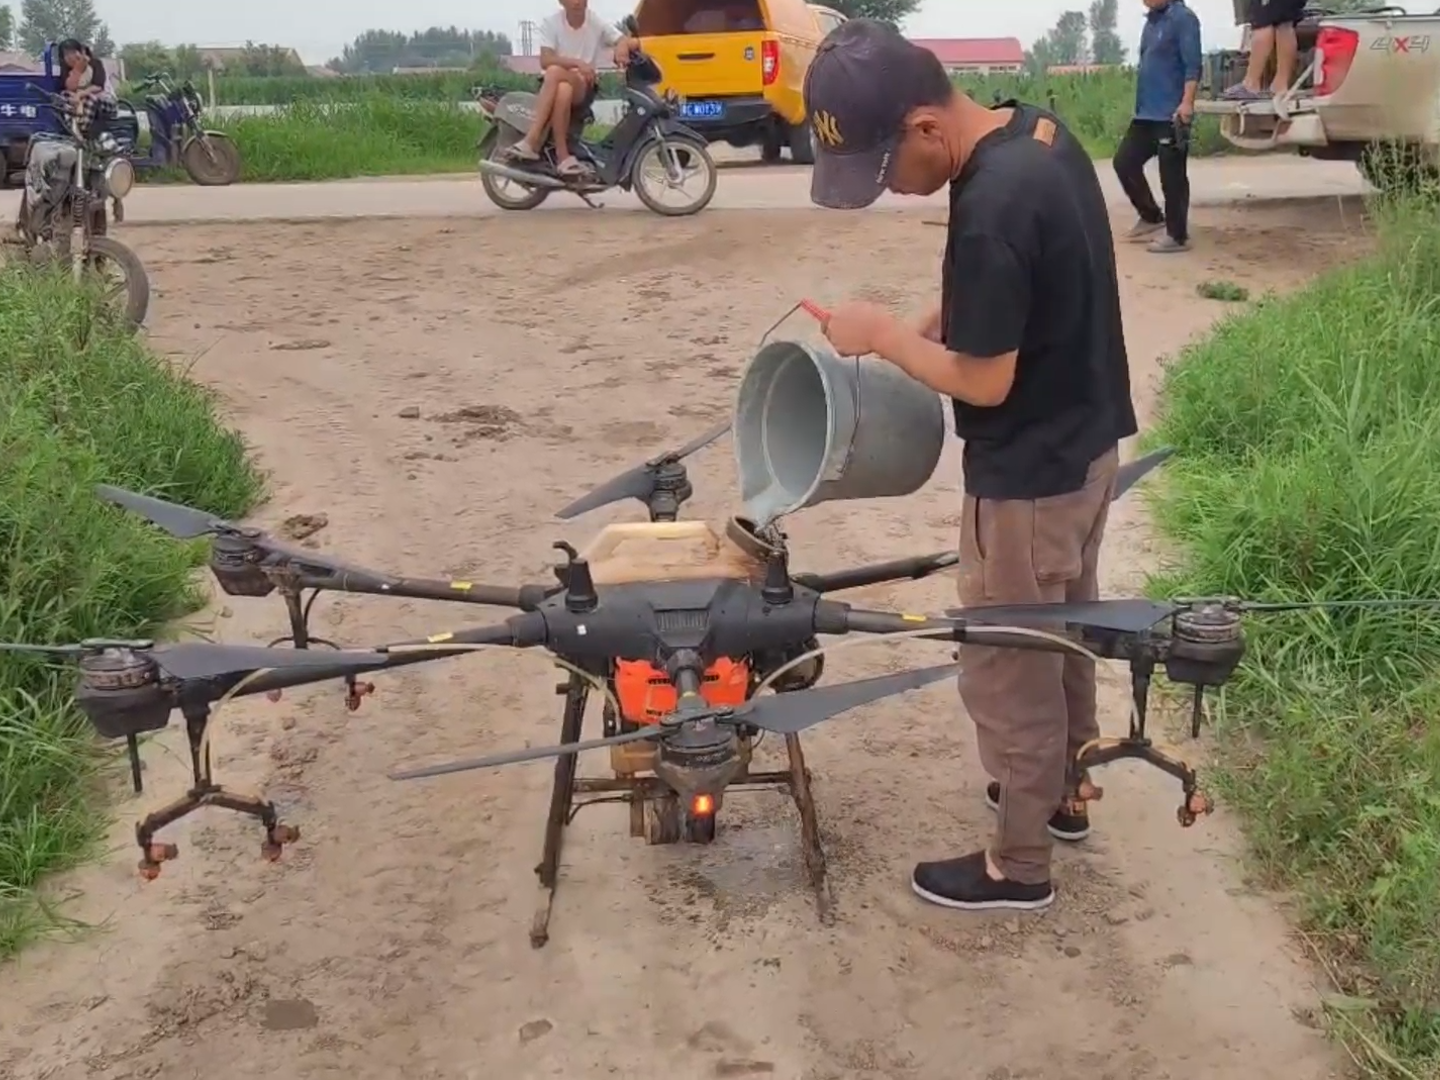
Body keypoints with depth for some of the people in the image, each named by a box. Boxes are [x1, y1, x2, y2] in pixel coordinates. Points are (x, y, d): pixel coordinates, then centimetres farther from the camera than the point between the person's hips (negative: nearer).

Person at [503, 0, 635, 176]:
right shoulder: (550, 22, -2)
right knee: (562, 90, -37)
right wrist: (576, 63, -28)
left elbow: (630, 42, -4)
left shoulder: (597, 23, 1)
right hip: (552, 85, 0)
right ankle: (562, 156, -36)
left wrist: (622, 47, -29)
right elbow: (545, 61, -14)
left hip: (584, 87, 0)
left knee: (555, 73, -34)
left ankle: (531, 141, -35)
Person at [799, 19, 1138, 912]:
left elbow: (984, 379, -24)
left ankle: (1021, 864, 25)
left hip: (1029, 477, -9)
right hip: (1087, 444, 10)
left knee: (1006, 667, 8)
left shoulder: (993, 209, -31)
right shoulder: (1040, 132, -1)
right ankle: (1066, 789, 46)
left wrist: (883, 335, -12)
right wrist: (933, 324, 3)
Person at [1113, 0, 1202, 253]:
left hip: (1171, 115, -9)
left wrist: (1187, 102, -25)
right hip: (1146, 113, 9)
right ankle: (1151, 216, 26)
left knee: (1172, 176, -3)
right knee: (1124, 161, 10)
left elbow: (1193, 66, -17)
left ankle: (1177, 236, 6)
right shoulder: (1151, 20, 15)